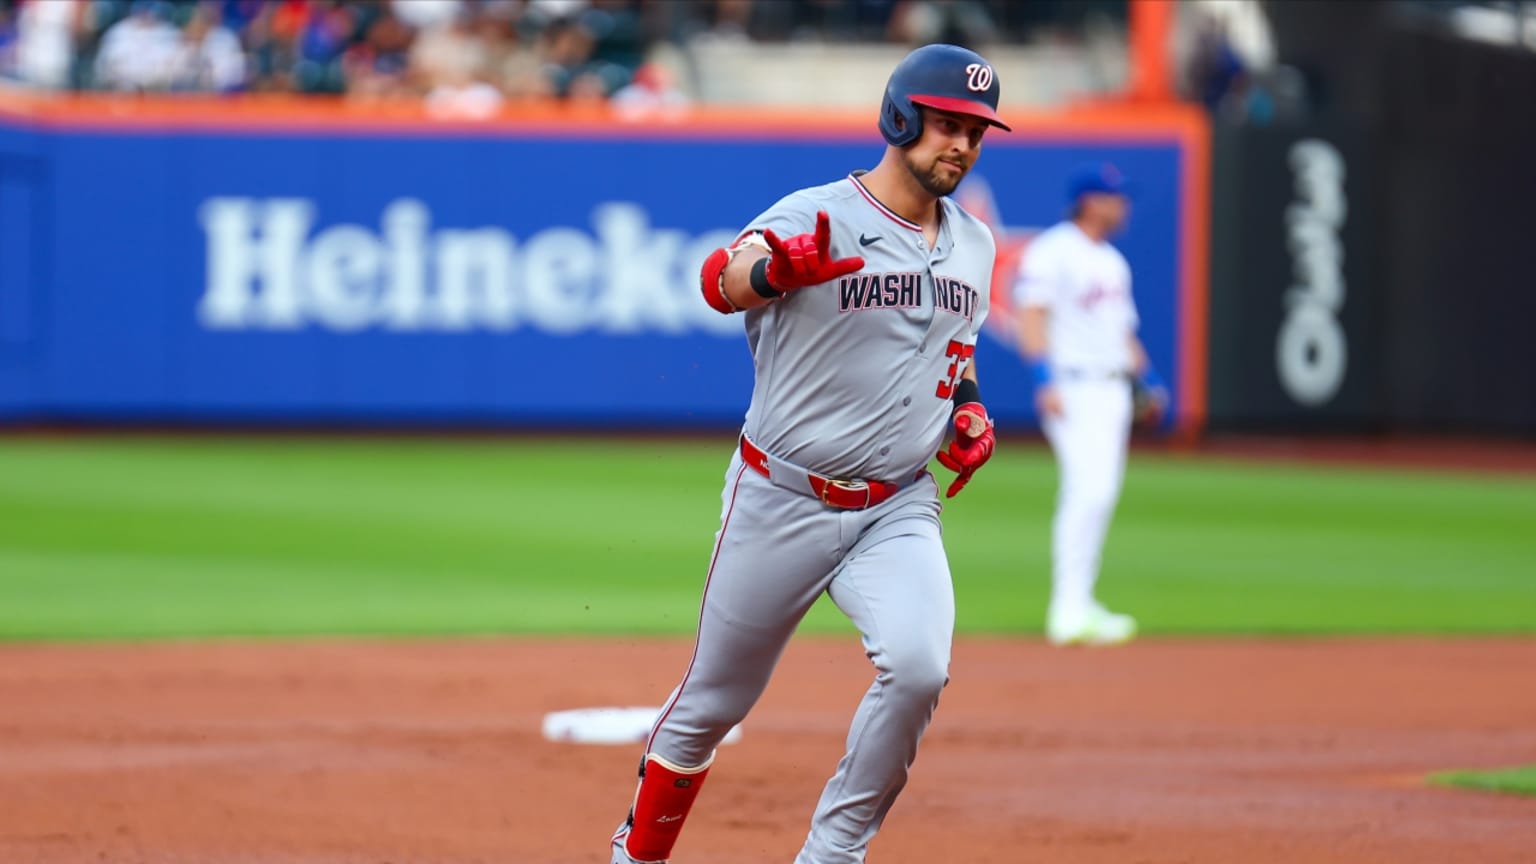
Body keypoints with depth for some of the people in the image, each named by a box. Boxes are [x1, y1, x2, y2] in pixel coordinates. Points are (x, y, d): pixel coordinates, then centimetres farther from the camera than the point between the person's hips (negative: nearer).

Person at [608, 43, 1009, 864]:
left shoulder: (973, 243, 8)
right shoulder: (813, 217, -13)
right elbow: (720, 281, -32)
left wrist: (969, 411, 4)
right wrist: (777, 267, -56)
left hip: (899, 510, 4)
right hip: (782, 506, -4)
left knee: (918, 668, -22)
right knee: (714, 700, 7)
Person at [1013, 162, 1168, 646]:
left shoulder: (1113, 261, 20)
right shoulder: (1051, 253, -9)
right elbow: (1031, 316, -16)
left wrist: (1146, 379, 17)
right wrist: (1044, 381, -26)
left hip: (1113, 389, 9)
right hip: (1073, 390, -9)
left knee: (1098, 496, 9)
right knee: (1087, 492, -17)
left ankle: (1078, 606, 14)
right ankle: (1069, 613, -18)